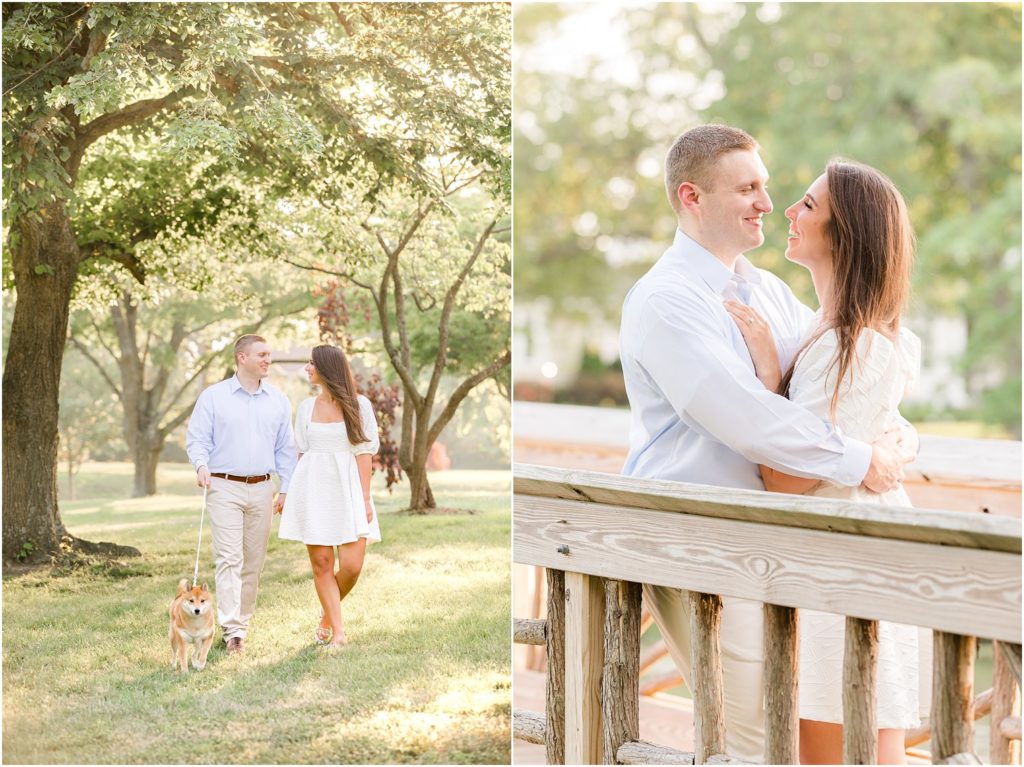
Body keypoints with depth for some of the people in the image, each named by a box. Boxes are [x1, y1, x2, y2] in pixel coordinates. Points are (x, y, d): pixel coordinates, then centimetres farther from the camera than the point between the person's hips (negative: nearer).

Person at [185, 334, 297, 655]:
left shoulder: (278, 401, 10)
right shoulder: (213, 397, 1)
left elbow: (285, 448, 13)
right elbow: (197, 439, 1)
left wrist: (286, 488, 7)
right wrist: (201, 466, -18)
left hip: (261, 490, 4)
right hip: (224, 488, -4)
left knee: (254, 562, 7)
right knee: (229, 558, -11)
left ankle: (243, 621, 19)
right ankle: (231, 629, -16)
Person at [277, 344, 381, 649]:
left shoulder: (359, 405, 1)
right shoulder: (306, 407, 10)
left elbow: (365, 453, -2)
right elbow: (302, 453, 14)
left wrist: (366, 498, -7)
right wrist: (289, 494, 11)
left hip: (347, 488, -2)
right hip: (313, 488, 2)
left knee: (352, 565, -9)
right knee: (321, 563, -2)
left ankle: (327, 616, 17)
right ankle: (337, 630, 6)